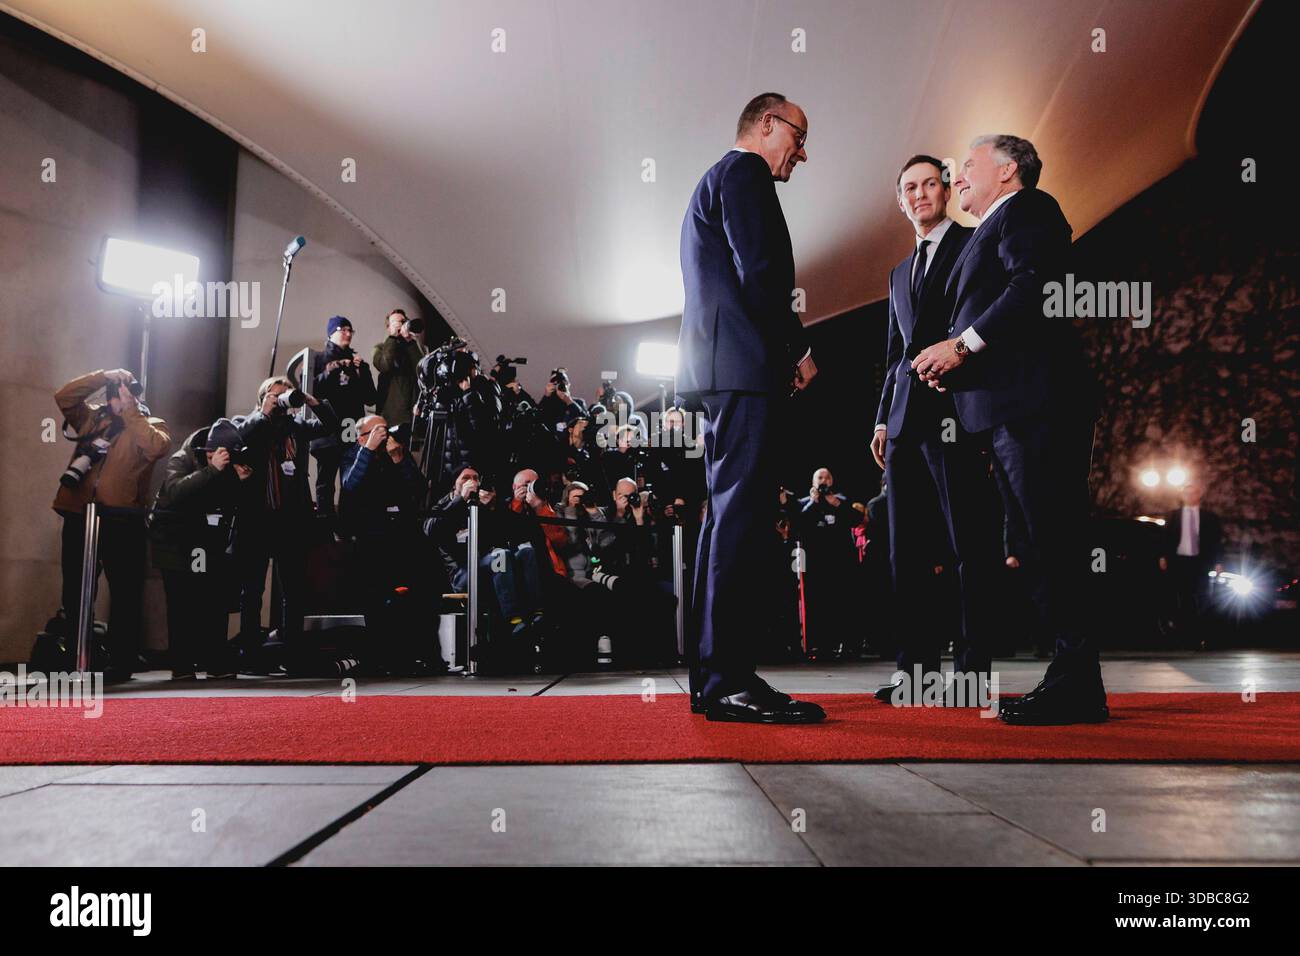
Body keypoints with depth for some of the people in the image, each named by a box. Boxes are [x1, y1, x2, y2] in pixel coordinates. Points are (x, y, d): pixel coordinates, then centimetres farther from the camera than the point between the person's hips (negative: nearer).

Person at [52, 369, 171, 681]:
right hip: (79, 515, 4)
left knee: (125, 593, -2)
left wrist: (130, 412, -11)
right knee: (75, 591, 11)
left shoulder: (151, 425, 6)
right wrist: (104, 375, 0)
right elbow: (63, 396, 6)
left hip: (122, 519, -4)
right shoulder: (91, 416, 18)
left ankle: (121, 662, 4)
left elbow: (157, 447, -15)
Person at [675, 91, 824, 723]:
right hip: (744, 369, -10)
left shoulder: (712, 184, 30)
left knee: (727, 521, 8)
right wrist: (800, 351, -5)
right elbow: (760, 272, -14)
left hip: (717, 373, 11)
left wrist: (783, 354, 18)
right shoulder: (745, 173, -1)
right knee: (741, 519, -14)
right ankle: (729, 681, -14)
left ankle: (713, 678, 10)